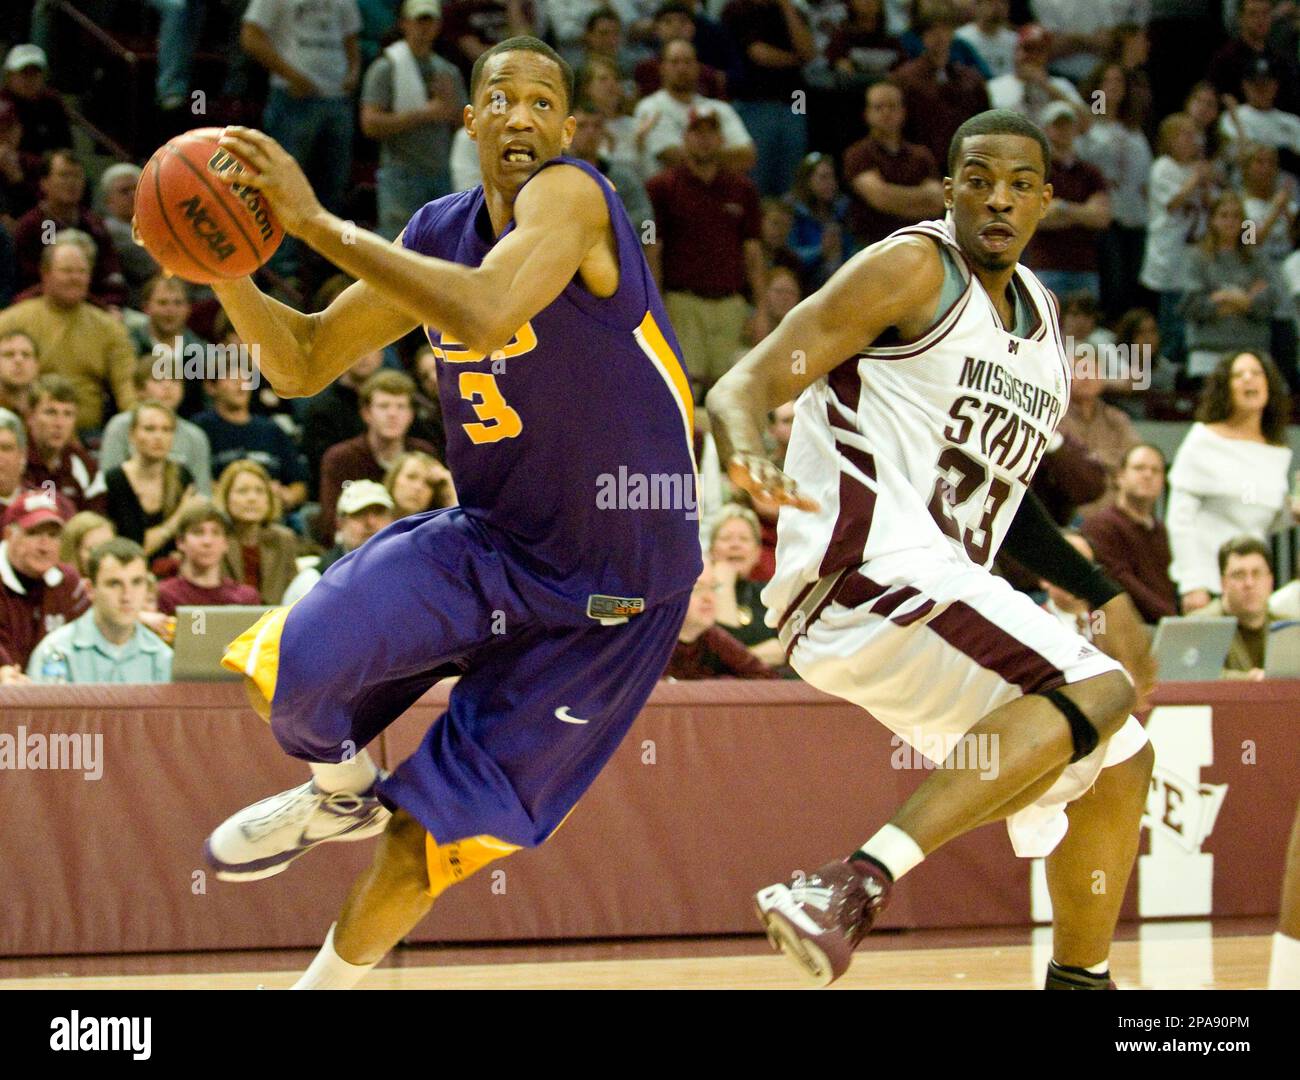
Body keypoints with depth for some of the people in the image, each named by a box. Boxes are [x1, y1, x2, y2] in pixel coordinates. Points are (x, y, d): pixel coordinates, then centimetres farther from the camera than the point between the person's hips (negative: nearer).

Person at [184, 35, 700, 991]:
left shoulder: (571, 196, -20)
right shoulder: (439, 232, 1)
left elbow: (486, 316, -41)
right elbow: (302, 365, 10)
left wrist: (319, 223, -34)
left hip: (609, 597, -5)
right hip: (484, 542, 5)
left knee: (434, 834, 0)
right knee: (286, 664, -19)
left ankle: (331, 981, 29)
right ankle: (339, 792, 15)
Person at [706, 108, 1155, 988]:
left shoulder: (1040, 314, 20)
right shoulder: (917, 269, -6)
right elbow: (748, 384, -13)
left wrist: (1102, 594, 23)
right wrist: (749, 456, -36)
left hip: (941, 591, 9)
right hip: (865, 570, -9)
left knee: (1118, 764, 17)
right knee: (1096, 693, -26)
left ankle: (1081, 982, 30)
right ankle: (858, 883, -36)